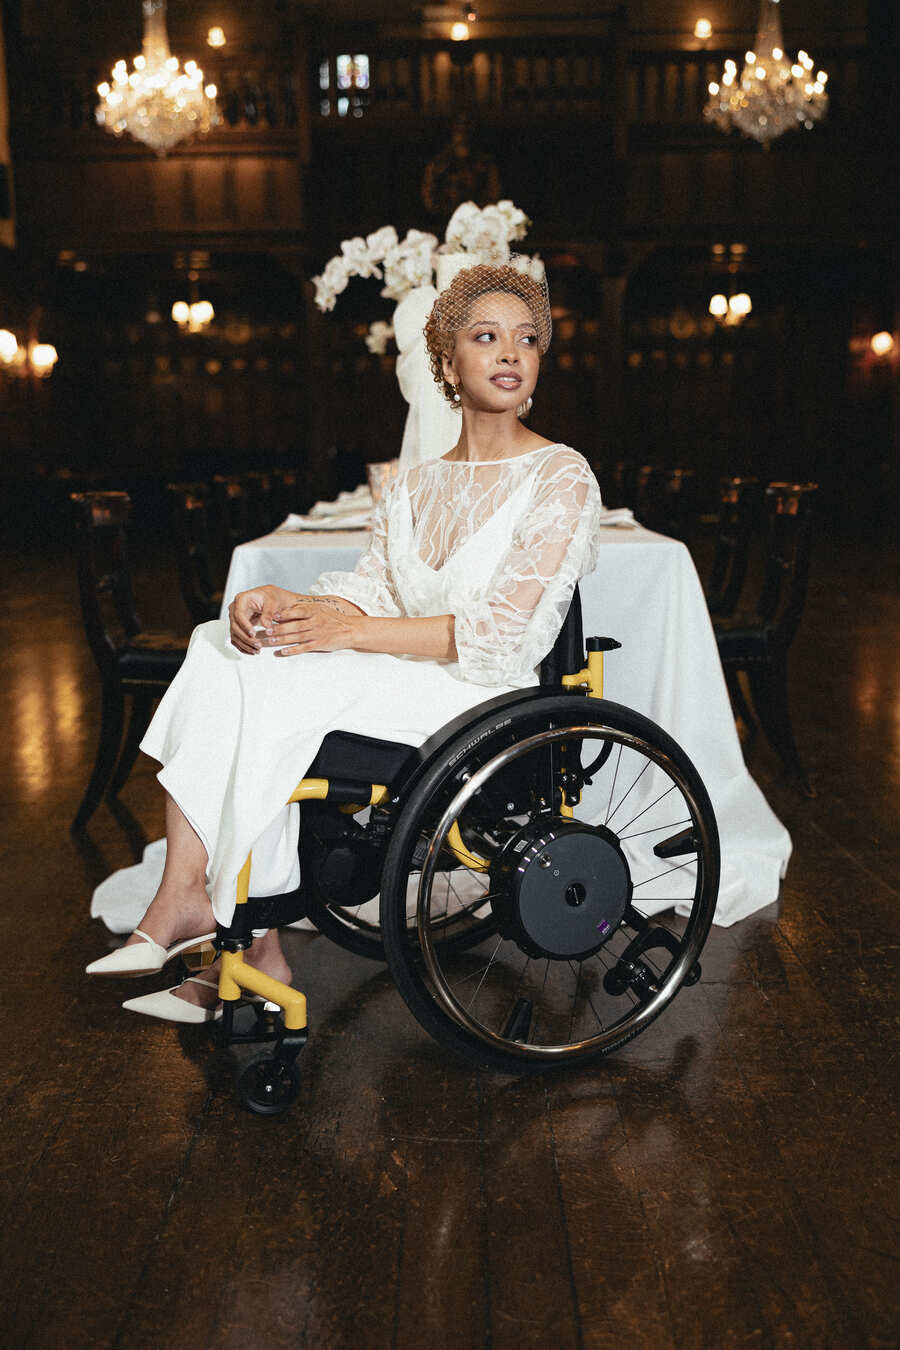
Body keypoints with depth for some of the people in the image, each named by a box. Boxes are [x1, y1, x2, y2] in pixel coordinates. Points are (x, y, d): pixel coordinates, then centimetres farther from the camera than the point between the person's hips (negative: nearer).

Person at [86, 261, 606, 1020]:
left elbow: (501, 638, -14)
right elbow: (372, 592, 8)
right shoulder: (418, 487, 19)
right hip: (400, 680, 7)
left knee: (263, 693, -24)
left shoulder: (562, 480, -4)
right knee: (214, 651, -15)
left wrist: (352, 631, -17)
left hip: (477, 701, -6)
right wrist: (282, 603, -14)